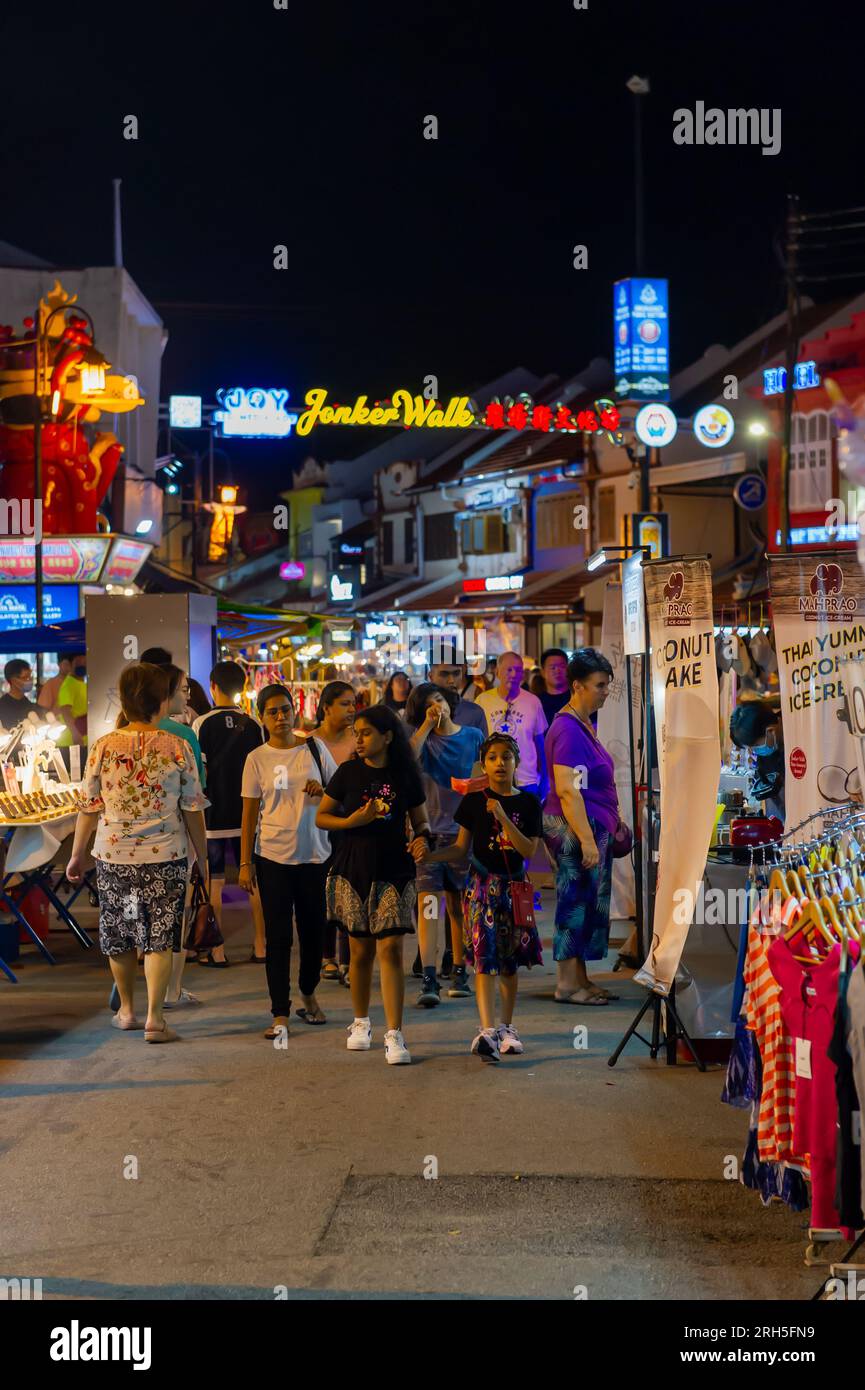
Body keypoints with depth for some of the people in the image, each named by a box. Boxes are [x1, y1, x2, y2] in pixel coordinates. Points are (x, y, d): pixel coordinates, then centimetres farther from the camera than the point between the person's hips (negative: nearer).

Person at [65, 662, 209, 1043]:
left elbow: (88, 807, 0)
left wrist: (77, 854, 11)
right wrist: (202, 854, 11)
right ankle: (154, 1016, -4)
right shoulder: (177, 747, -6)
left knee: (118, 933, 16)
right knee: (159, 938, 3)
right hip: (166, 856, -1)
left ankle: (127, 1010, 29)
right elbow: (193, 809, -2)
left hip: (113, 855, 2)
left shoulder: (103, 746, -4)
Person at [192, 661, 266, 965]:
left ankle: (217, 951, 5)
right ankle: (261, 946, 14)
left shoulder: (203, 724, -8)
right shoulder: (253, 726, 0)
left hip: (214, 815, -3)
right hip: (248, 815, 3)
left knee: (214, 881, 3)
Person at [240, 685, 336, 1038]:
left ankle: (308, 996, 33)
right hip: (273, 856, -2)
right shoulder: (257, 759, -1)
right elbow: (249, 814, 2)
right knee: (278, 936, -2)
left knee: (313, 929, 11)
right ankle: (280, 1014, 3)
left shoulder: (314, 748, 3)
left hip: (314, 853, 2)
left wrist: (323, 791, -13)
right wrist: (245, 863, -2)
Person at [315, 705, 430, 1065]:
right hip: (353, 870, 1)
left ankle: (394, 1035, -8)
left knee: (390, 949, -9)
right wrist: (353, 821, -14)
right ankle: (361, 1023, 28)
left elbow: (421, 820, 10)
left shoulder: (405, 775, 1)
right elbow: (321, 817, 4)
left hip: (394, 870, -1)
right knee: (361, 950, 9)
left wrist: (421, 838, -12)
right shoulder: (348, 772, 0)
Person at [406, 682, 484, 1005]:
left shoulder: (473, 737, 7)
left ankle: (459, 972, 19)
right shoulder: (423, 739, 4)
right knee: (427, 902, -11)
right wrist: (428, 724, -15)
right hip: (428, 830, -1)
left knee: (458, 905, 9)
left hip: (462, 830, 1)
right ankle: (428, 980, -16)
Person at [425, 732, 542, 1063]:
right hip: (482, 885, -2)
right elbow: (461, 849, 4)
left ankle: (506, 1028, 23)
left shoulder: (528, 803, 3)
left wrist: (502, 817, -16)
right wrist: (428, 854, -12)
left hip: (514, 886, 2)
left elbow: (529, 851, -7)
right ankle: (487, 1031, -24)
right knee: (485, 954, -14)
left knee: (509, 961, 9)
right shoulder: (474, 801, 1)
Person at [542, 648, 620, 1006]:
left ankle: (579, 980, 19)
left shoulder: (584, 725, 15)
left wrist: (613, 823, 25)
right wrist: (586, 839, -25)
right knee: (576, 900, -6)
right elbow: (566, 790, -23)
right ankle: (568, 984, 0)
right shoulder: (568, 729, -17)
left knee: (584, 903, 13)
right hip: (575, 828, -10)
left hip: (592, 827, 10)